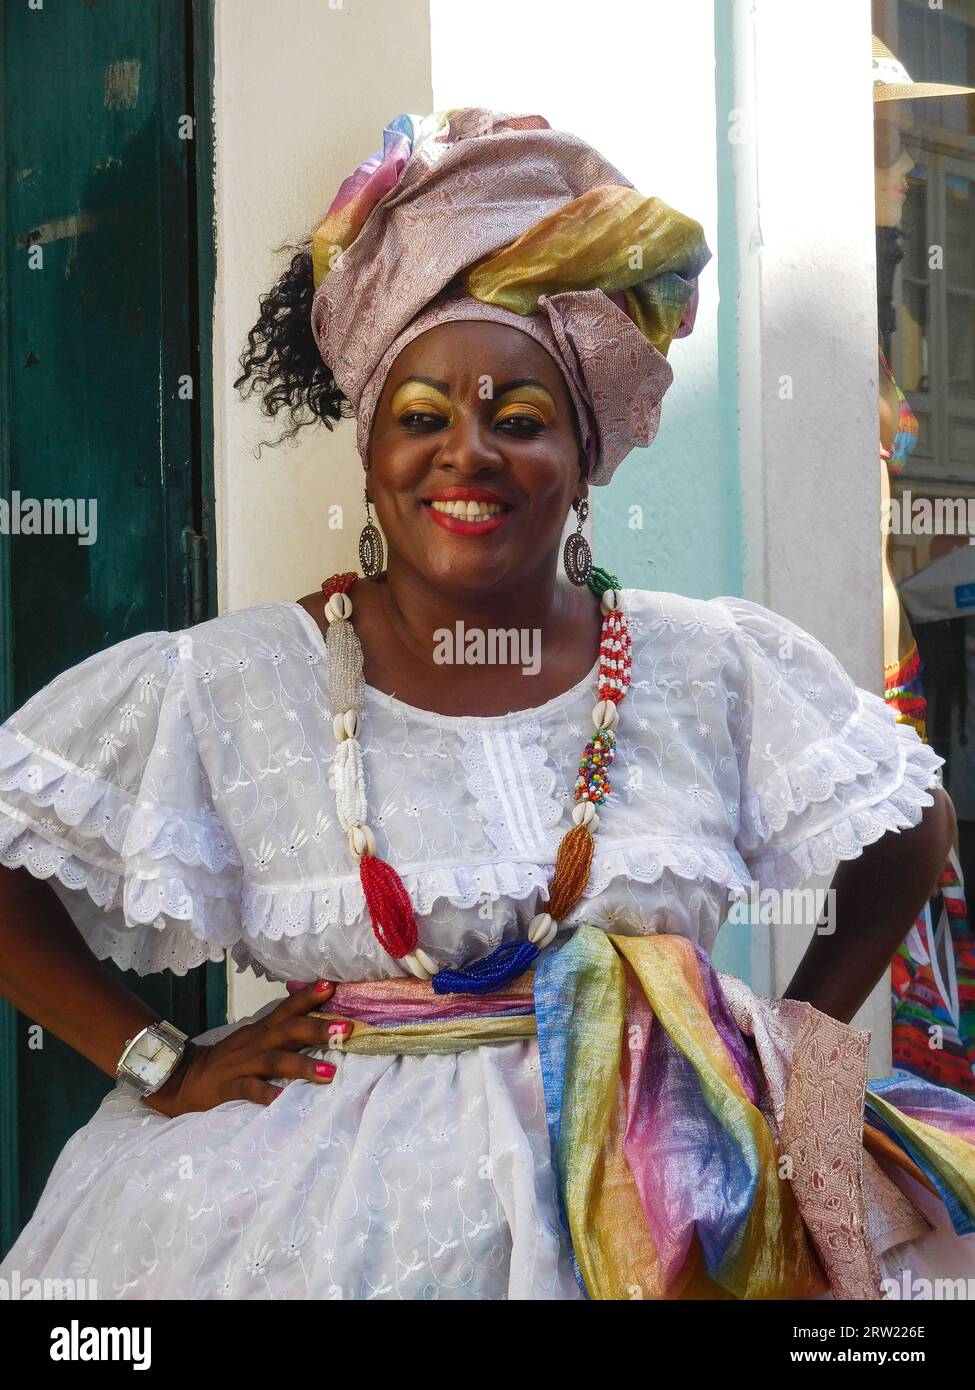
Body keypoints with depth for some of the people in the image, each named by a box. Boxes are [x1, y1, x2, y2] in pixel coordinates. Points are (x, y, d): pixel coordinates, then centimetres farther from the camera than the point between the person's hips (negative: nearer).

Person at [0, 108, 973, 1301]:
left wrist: (792, 1042, 5)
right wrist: (161, 1068, -4)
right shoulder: (223, 685, -6)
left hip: (648, 1189, 2)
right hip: (344, 1193, -1)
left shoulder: (718, 666, -1)